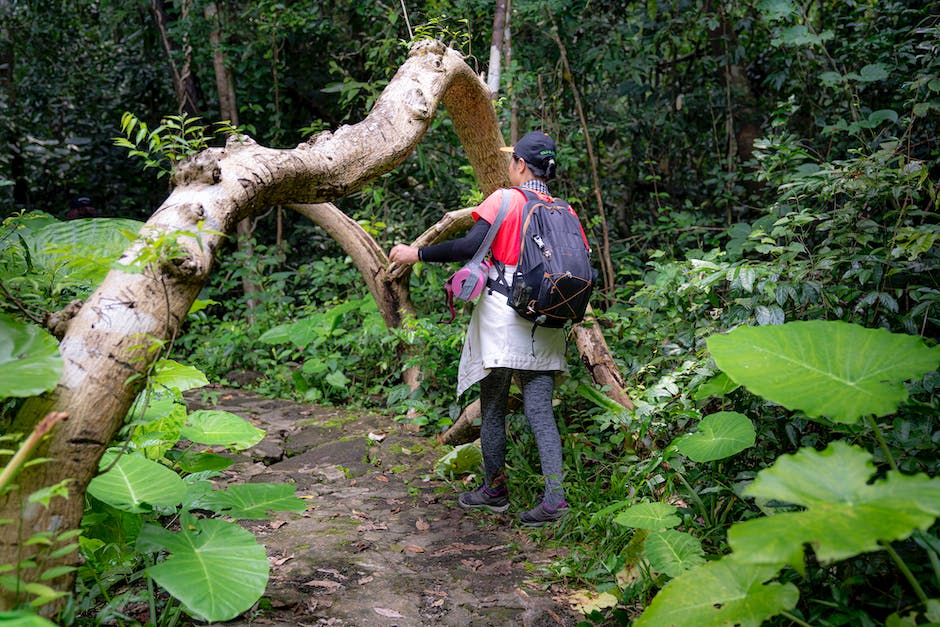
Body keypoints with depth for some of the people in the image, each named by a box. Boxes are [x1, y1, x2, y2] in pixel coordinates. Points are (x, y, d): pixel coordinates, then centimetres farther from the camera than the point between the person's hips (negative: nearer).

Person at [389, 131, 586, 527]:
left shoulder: (505, 200, -6)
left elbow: (469, 246, -17)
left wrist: (417, 253, -8)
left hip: (502, 314, -4)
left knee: (493, 406, 10)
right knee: (540, 409, 5)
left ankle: (495, 489, 21)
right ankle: (554, 494, -4)